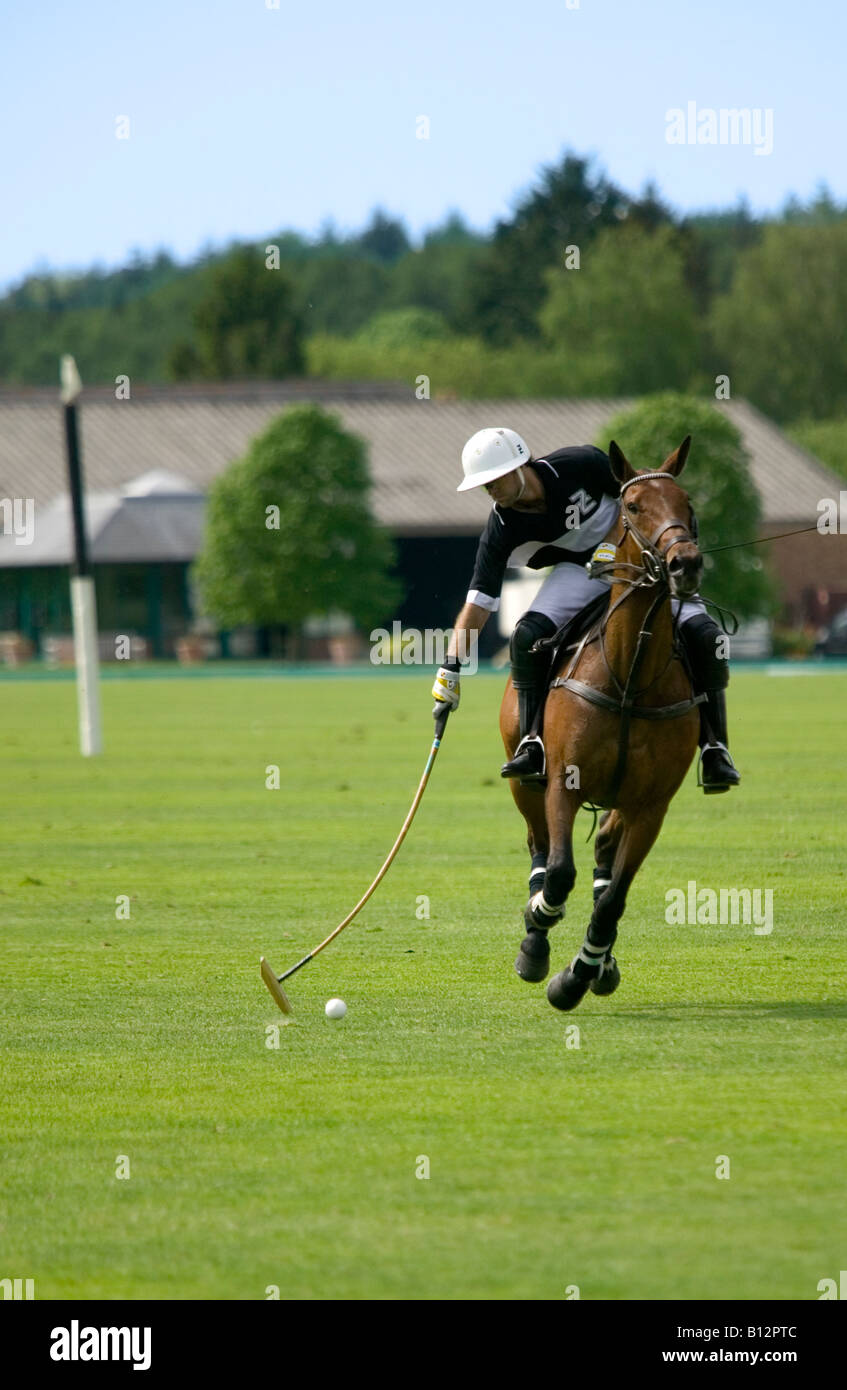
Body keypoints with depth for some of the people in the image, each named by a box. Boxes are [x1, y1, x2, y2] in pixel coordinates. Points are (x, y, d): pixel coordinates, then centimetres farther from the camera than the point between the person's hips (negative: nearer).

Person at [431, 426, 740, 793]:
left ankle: (714, 746, -9)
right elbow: (478, 601, -16)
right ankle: (533, 743, -16)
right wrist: (450, 669, -21)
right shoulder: (502, 527, -17)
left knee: (703, 636, -21)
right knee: (527, 636, -26)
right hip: (580, 573, 1)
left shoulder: (580, 464, -25)